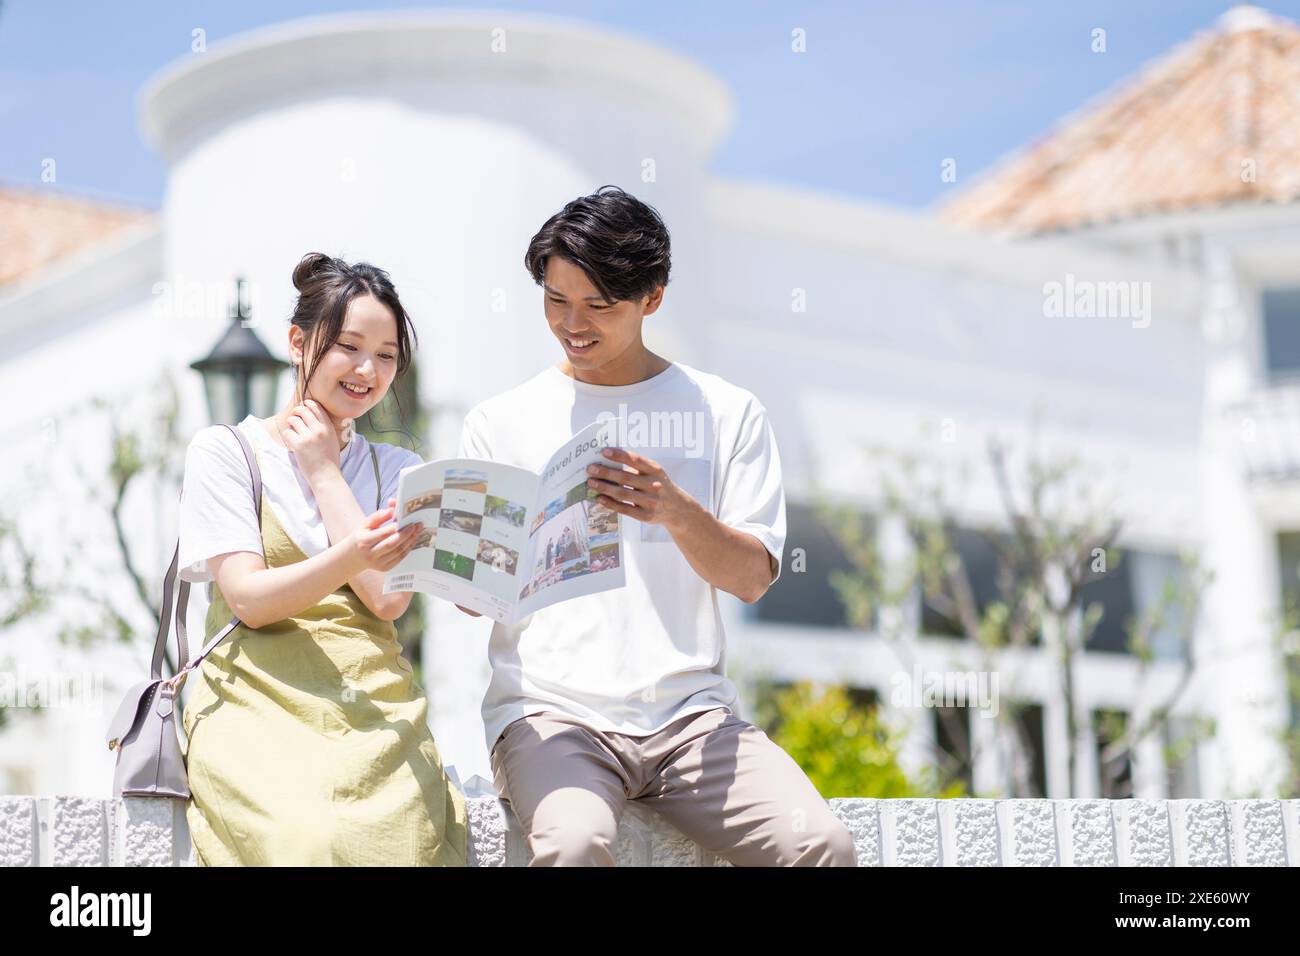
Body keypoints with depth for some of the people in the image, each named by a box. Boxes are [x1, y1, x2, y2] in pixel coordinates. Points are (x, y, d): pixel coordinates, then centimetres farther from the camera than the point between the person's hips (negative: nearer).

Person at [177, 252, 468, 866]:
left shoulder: (398, 469, 18)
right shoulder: (223, 450, 8)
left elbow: (387, 598, 1)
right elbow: (249, 598, -6)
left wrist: (324, 471, 4)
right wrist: (352, 559, -25)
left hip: (374, 701, 3)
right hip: (256, 701, -2)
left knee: (405, 836, -32)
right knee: (309, 840, -35)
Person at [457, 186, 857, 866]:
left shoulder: (727, 413, 11)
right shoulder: (502, 421, 10)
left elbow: (752, 578, 1)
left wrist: (677, 511, -18)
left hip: (690, 713, 1)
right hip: (550, 712, -1)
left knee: (822, 847, -23)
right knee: (575, 844, -33)